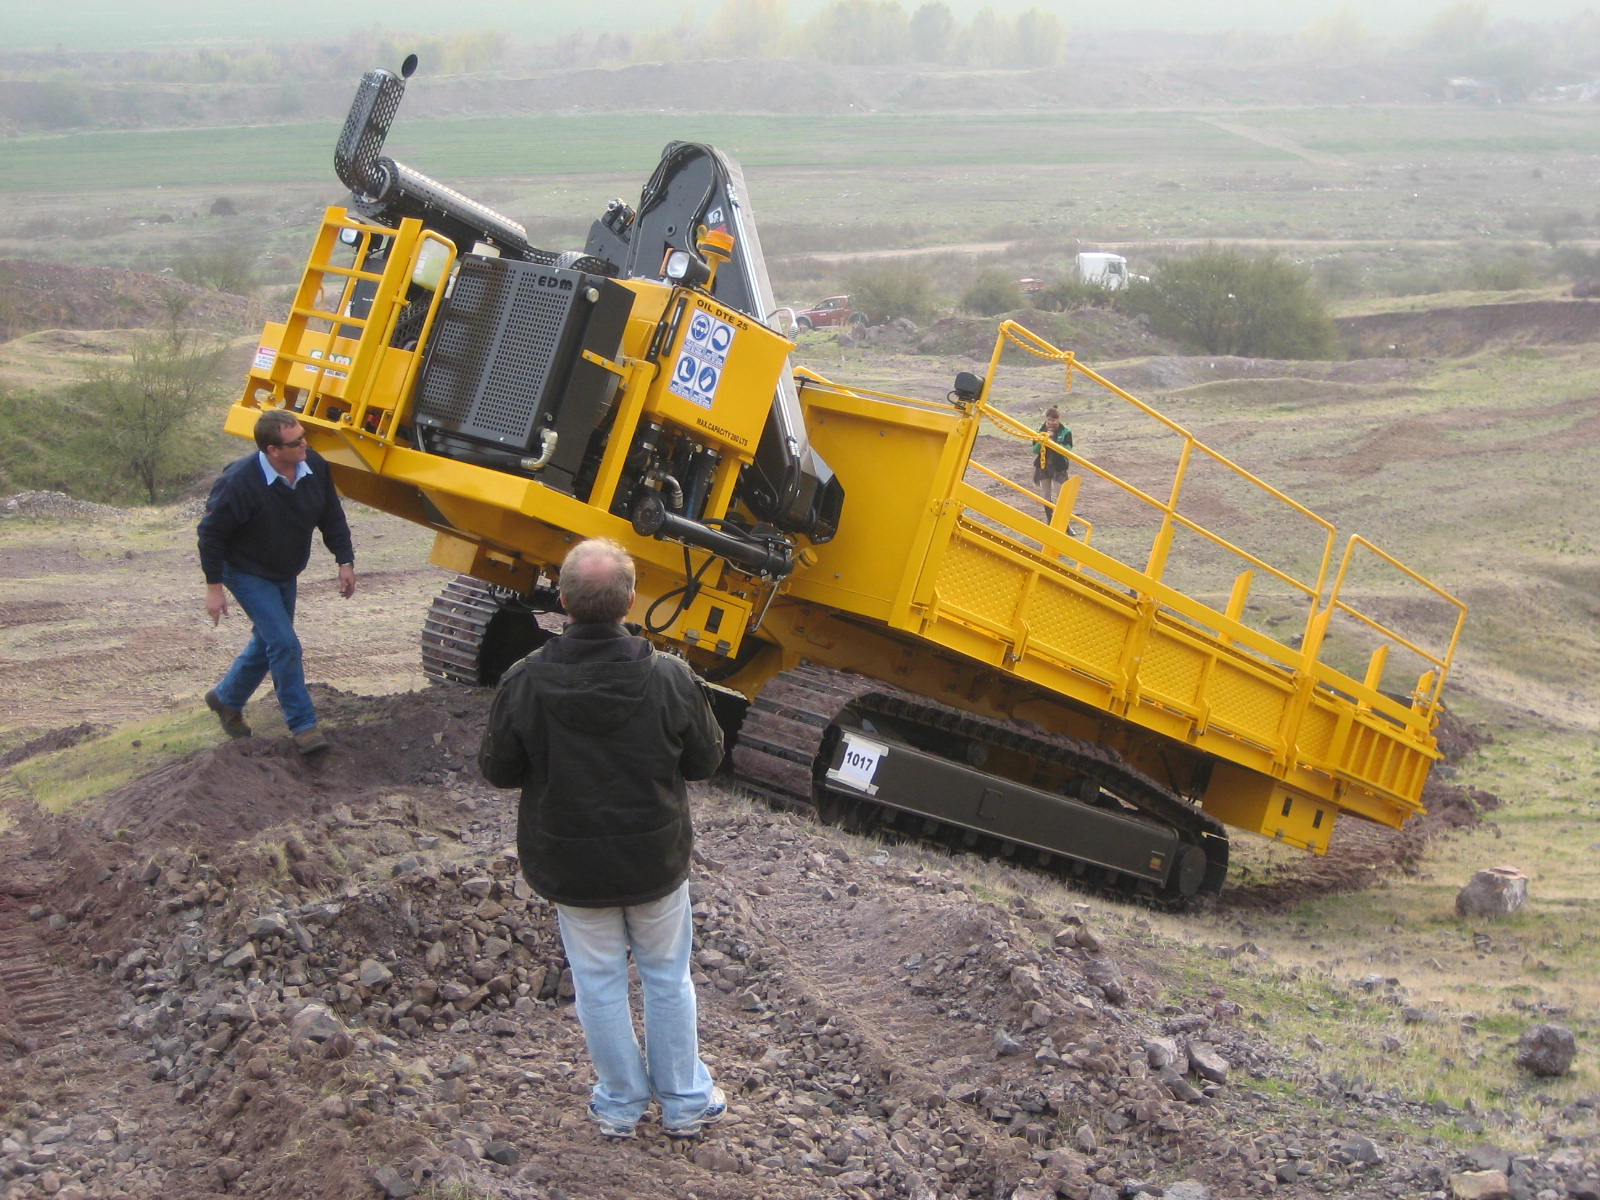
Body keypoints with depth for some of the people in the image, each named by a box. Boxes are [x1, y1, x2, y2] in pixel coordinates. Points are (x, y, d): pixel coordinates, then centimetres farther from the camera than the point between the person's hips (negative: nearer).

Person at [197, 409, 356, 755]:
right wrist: (214, 587, -18)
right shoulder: (240, 482, -30)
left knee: (268, 643, 18)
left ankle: (226, 699, 41)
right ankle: (303, 725, -2)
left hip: (285, 575, 7)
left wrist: (345, 561, -2)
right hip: (249, 574, -7)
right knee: (285, 645, -13)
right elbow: (211, 534, -19)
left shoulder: (314, 467, -14)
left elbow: (332, 517, 2)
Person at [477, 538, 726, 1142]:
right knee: (667, 978, 19)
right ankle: (685, 1102, 32)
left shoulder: (525, 683, -21)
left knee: (599, 983, 18)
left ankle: (620, 1104, 32)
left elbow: (498, 770, -8)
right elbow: (705, 759, -6)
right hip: (656, 861, 0)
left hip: (570, 866, 0)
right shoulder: (670, 678, -20)